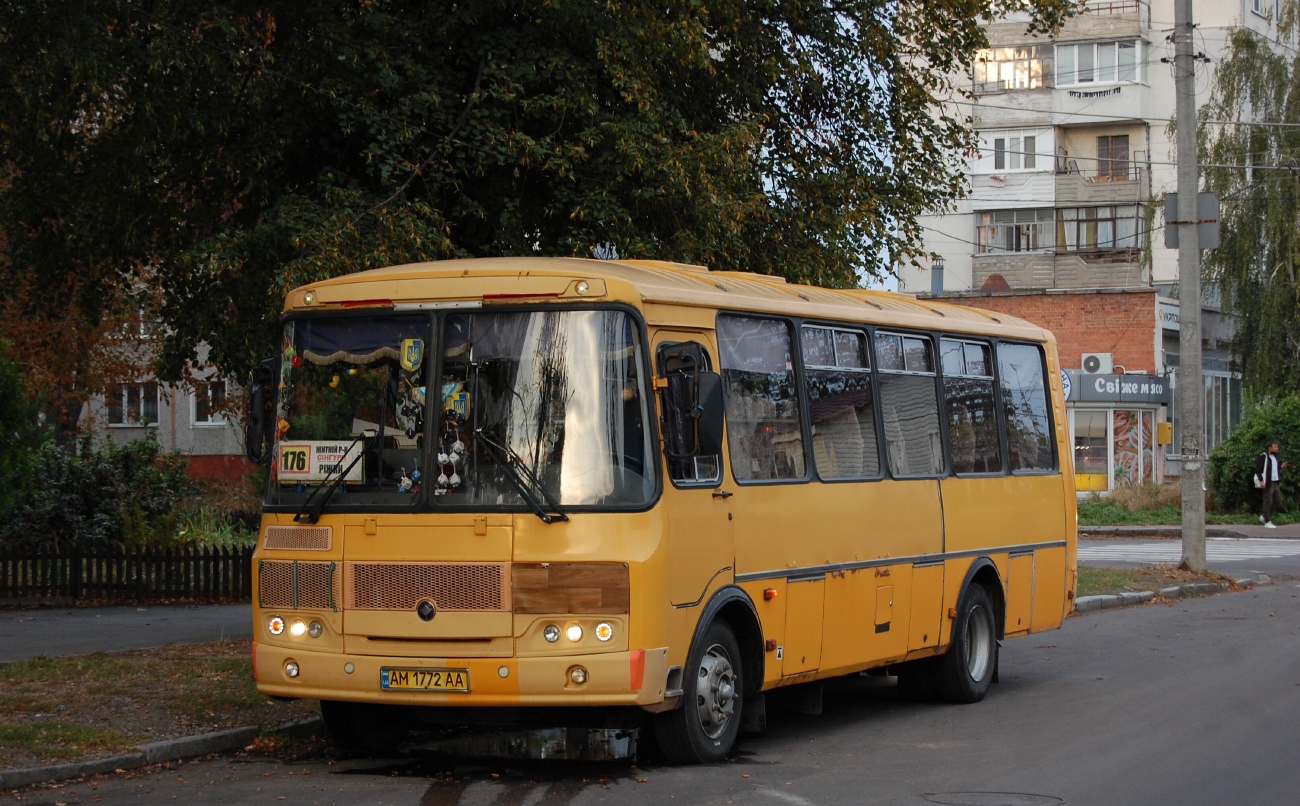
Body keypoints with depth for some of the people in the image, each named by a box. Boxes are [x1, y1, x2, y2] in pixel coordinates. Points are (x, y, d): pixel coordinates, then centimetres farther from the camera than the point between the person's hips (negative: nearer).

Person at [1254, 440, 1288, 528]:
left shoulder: (1275, 457, 15)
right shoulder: (1263, 457, -11)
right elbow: (1257, 470, -14)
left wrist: (1281, 467, 6)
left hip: (1275, 482, 8)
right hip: (1267, 483, -8)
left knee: (1278, 501, 10)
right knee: (1268, 502, -3)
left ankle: (1264, 517, 22)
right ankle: (1267, 521, 5)